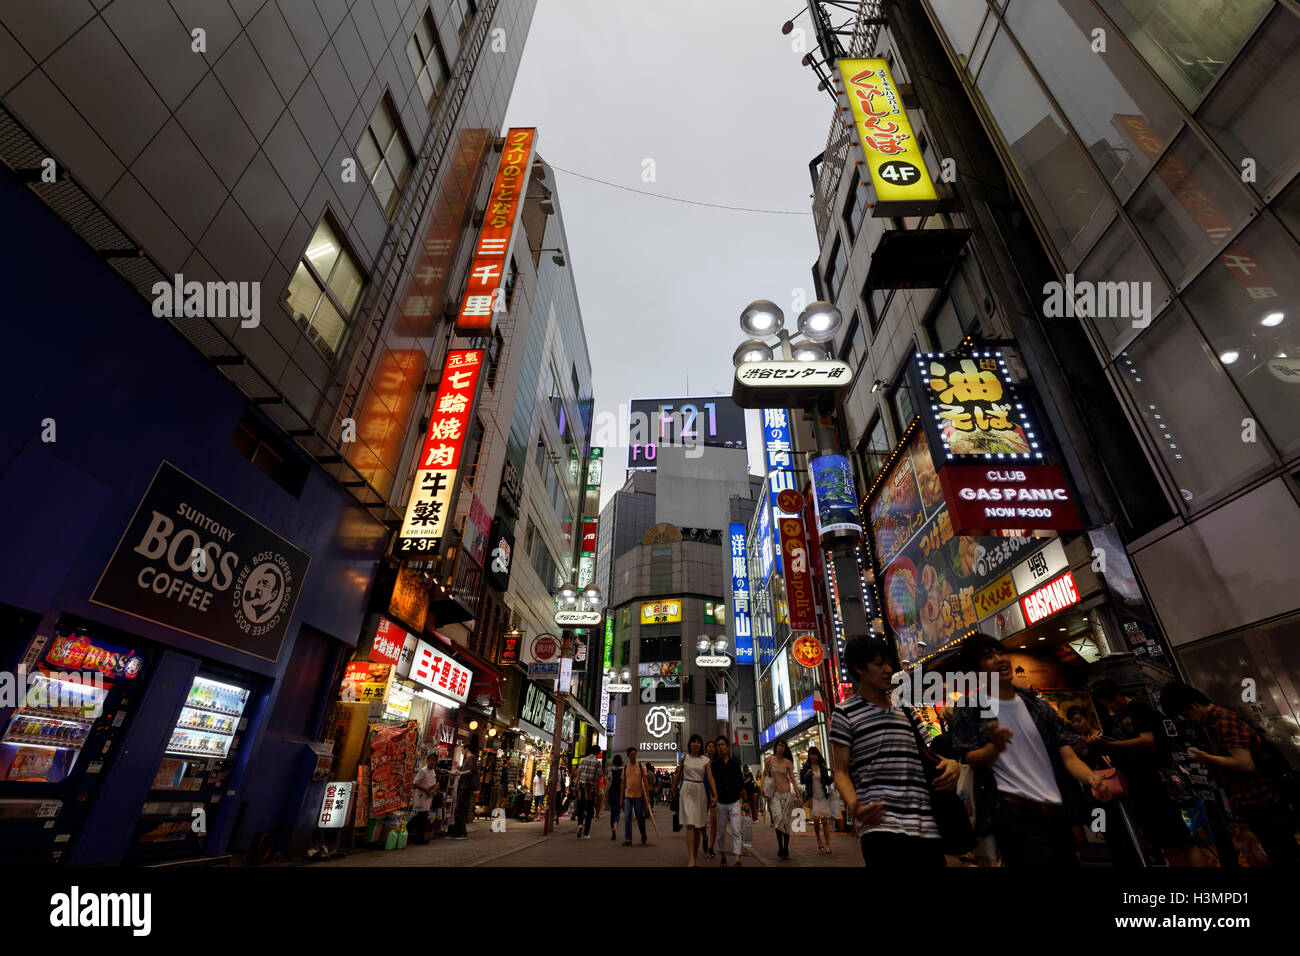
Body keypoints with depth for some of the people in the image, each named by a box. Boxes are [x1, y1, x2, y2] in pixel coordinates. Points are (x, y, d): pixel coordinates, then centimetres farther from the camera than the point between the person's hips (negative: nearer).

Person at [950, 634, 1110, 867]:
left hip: (1057, 814, 5)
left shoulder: (1037, 705, 11)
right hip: (1014, 814, -5)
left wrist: (1091, 777, -16)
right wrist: (995, 747, -30)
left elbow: (1068, 755, 6)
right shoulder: (968, 711, -2)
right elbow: (974, 761, -9)